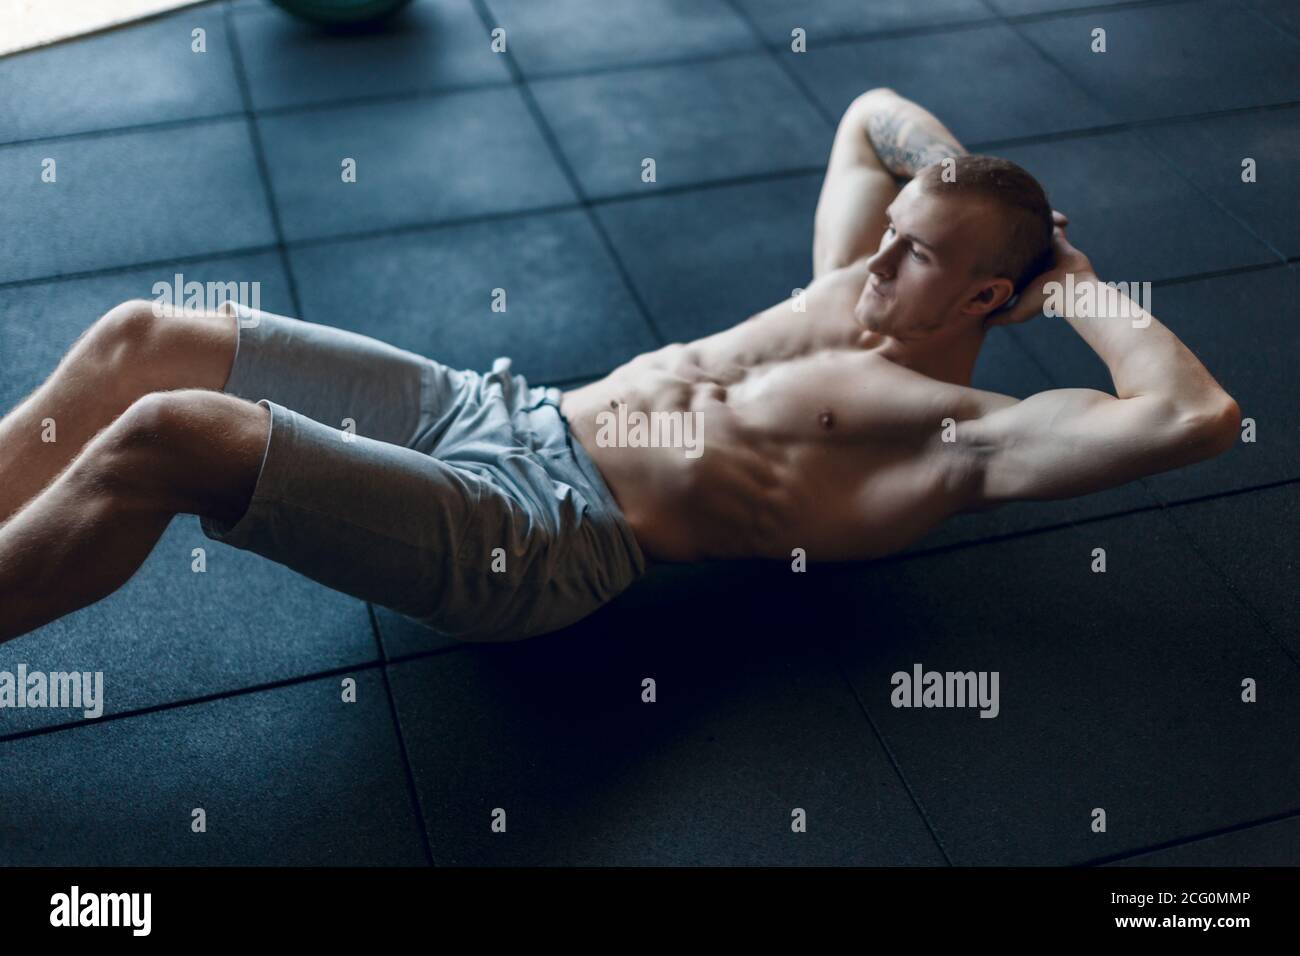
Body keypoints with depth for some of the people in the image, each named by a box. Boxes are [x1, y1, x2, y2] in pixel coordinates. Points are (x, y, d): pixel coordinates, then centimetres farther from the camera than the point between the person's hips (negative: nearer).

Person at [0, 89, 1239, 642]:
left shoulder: (969, 432, -6)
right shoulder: (850, 287, 17)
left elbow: (1193, 415, -19)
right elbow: (874, 112, 31)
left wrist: (1079, 285, -5)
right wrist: (972, 178, 17)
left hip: (539, 531, -8)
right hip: (494, 405, 9)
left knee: (161, 436, -23)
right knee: (137, 338, -1)